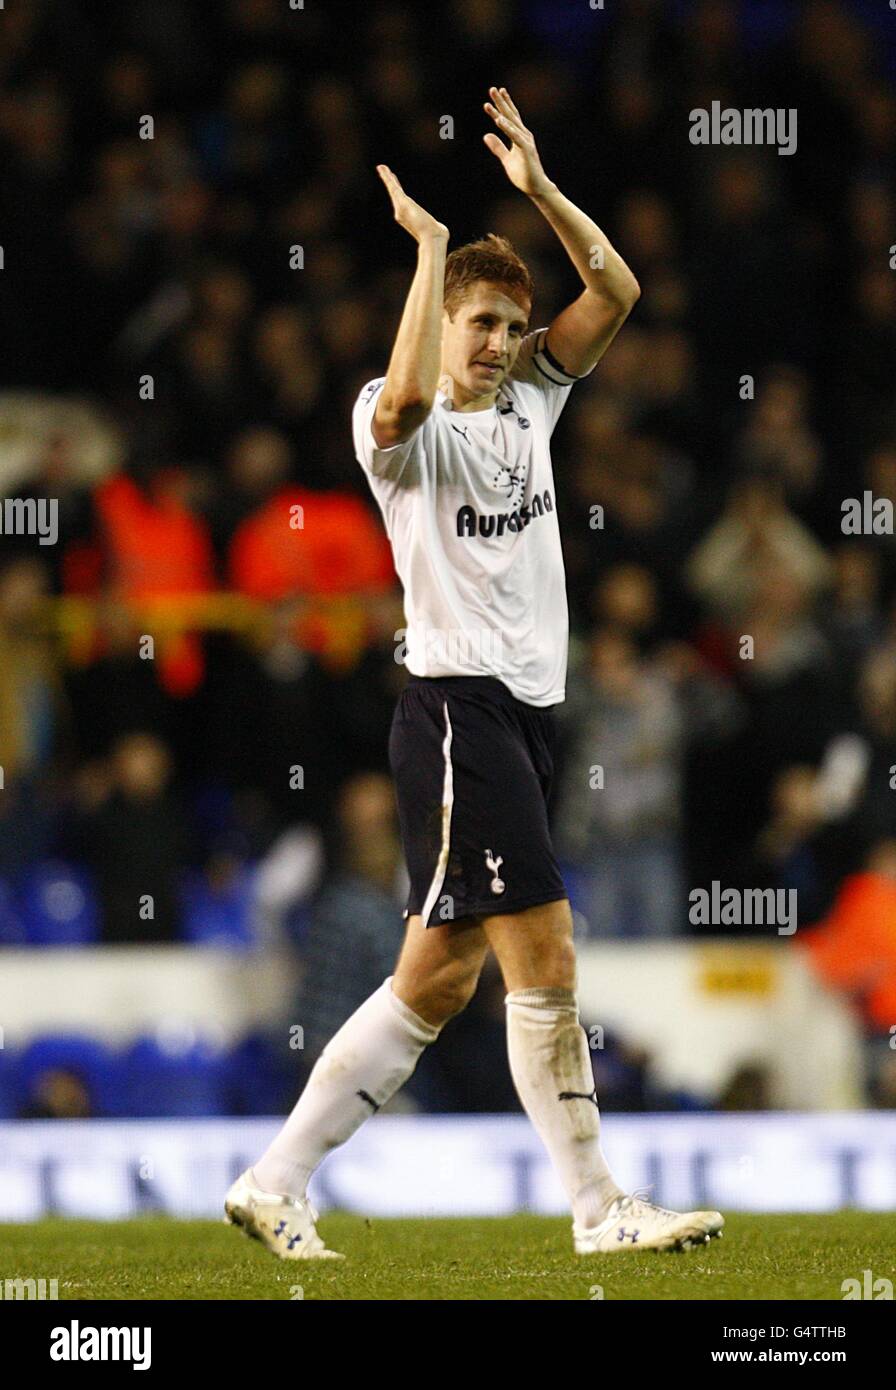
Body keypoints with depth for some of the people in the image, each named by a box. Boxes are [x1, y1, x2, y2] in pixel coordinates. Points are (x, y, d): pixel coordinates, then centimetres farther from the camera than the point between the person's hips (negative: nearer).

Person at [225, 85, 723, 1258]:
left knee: (438, 977, 8)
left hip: (525, 712, 8)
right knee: (546, 961, -11)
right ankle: (597, 1206, -7)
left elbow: (616, 292, 12)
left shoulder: (528, 404, 15)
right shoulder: (404, 425, -6)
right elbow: (404, 395, -31)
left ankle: (278, 1182, 13)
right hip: (457, 710, -8)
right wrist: (432, 247, -24)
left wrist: (539, 189, 1)